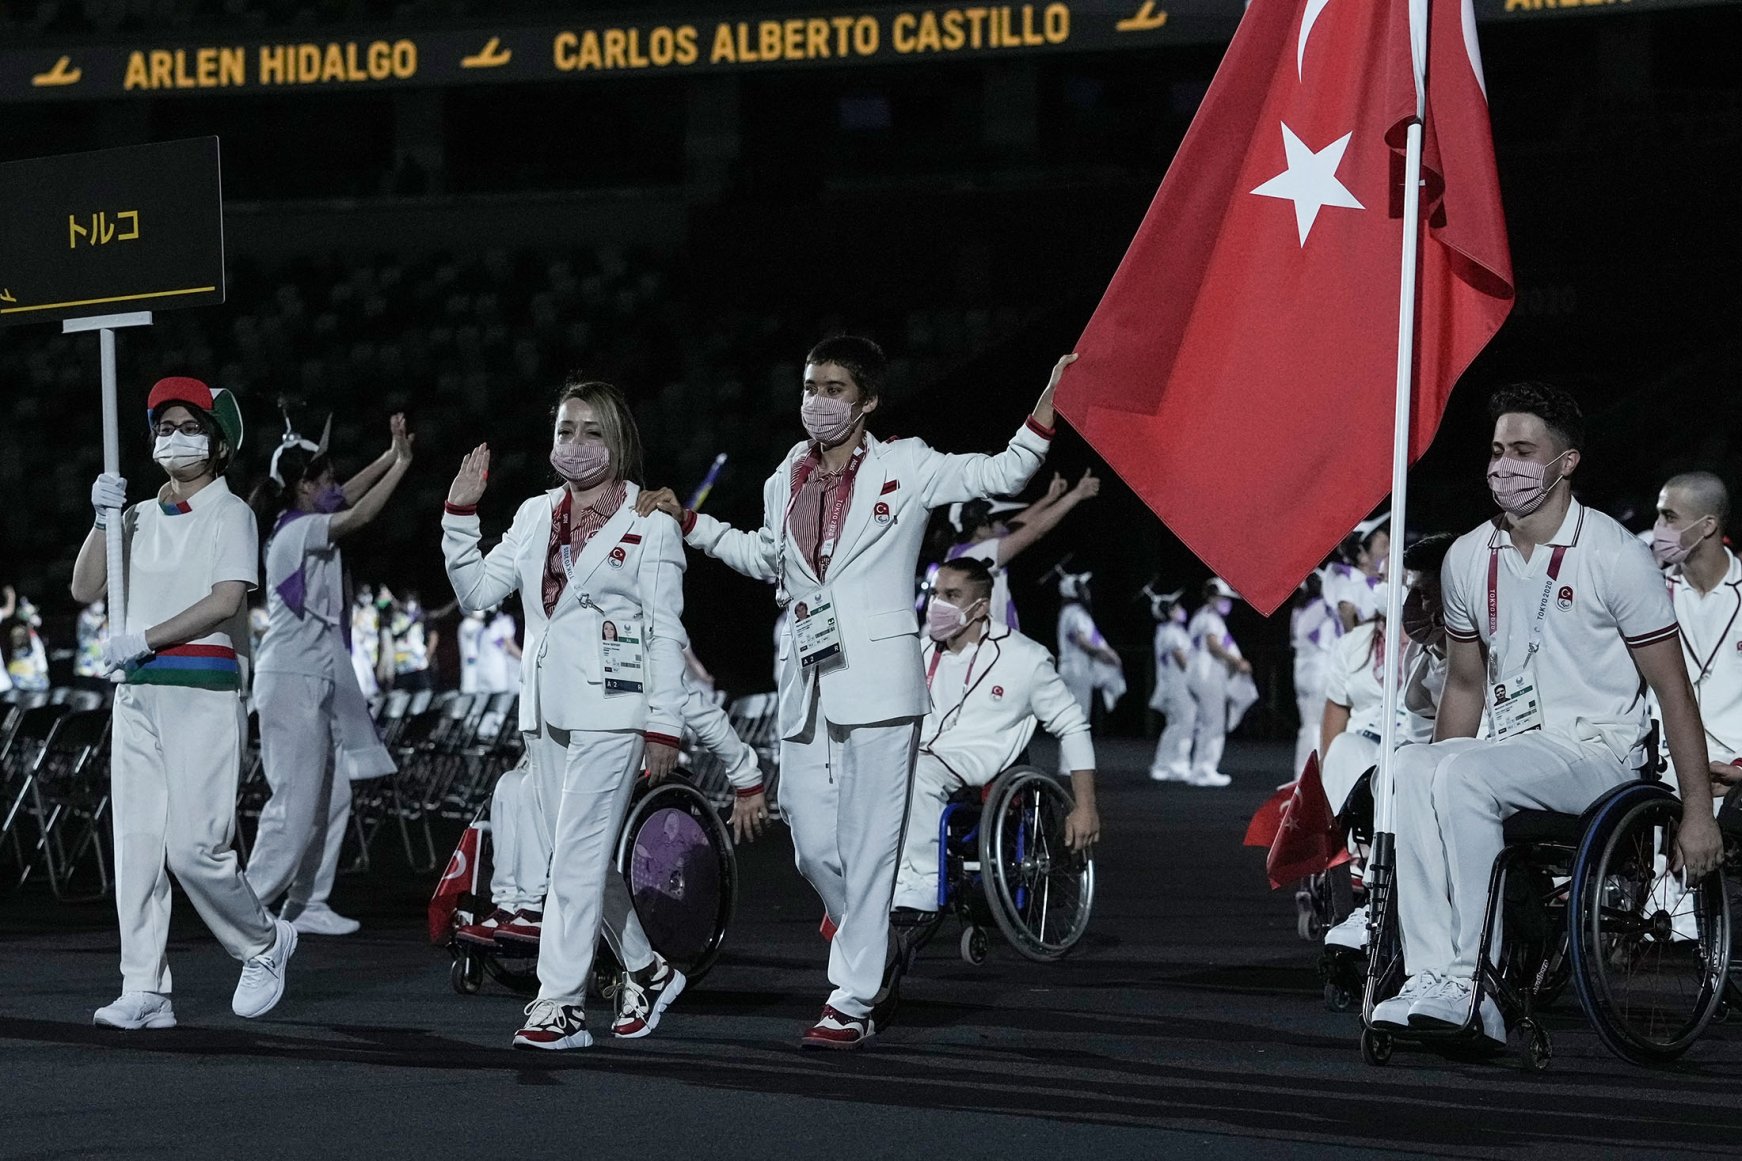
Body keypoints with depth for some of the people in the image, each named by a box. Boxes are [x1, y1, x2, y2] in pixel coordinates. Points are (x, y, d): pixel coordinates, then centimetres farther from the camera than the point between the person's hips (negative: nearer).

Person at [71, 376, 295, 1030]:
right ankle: (145, 993, 0)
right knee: (136, 845, 0)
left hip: (204, 691, -6)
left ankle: (267, 945, 11)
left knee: (193, 846, -12)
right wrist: (104, 521, -2)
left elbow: (225, 601, -12)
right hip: (137, 693, 6)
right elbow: (85, 589, 11)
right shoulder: (140, 517, 18)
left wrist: (143, 638, -15)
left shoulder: (229, 513, 1)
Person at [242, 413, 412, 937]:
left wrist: (390, 455, 15)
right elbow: (358, 515, -26)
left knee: (332, 796, 10)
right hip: (294, 681, -10)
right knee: (295, 802, -11)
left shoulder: (302, 524, 12)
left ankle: (307, 904, 13)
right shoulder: (299, 532, -15)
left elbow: (348, 496, 25)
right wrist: (401, 465, -20)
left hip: (317, 680, 10)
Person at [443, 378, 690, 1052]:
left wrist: (664, 726, -7)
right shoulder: (535, 516, 14)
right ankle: (646, 970, 28)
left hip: (610, 708, -6)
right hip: (545, 710, 6)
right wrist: (461, 514, -3)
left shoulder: (649, 523, 0)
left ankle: (560, 1006, -12)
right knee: (583, 858, 11)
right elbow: (476, 591, 8)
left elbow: (666, 633, -3)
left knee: (577, 857, -11)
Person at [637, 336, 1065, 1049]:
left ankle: (853, 999, -2)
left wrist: (1046, 409, -14)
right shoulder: (789, 477, 15)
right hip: (807, 677, 5)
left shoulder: (904, 468, 1)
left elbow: (1004, 474, 0)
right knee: (812, 840, 3)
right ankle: (879, 960, 27)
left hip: (876, 675, -5)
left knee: (868, 842, -6)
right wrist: (690, 523, 27)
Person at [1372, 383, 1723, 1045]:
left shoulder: (1613, 555, -6)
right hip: (1508, 750, 5)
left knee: (1464, 775, -33)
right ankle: (1431, 977, -34)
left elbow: (1673, 690, -4)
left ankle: (1473, 987, -30)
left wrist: (1697, 812, -8)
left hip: (1598, 749, -5)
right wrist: (1437, 777, 12)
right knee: (1409, 770, -28)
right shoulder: (1468, 559, 9)